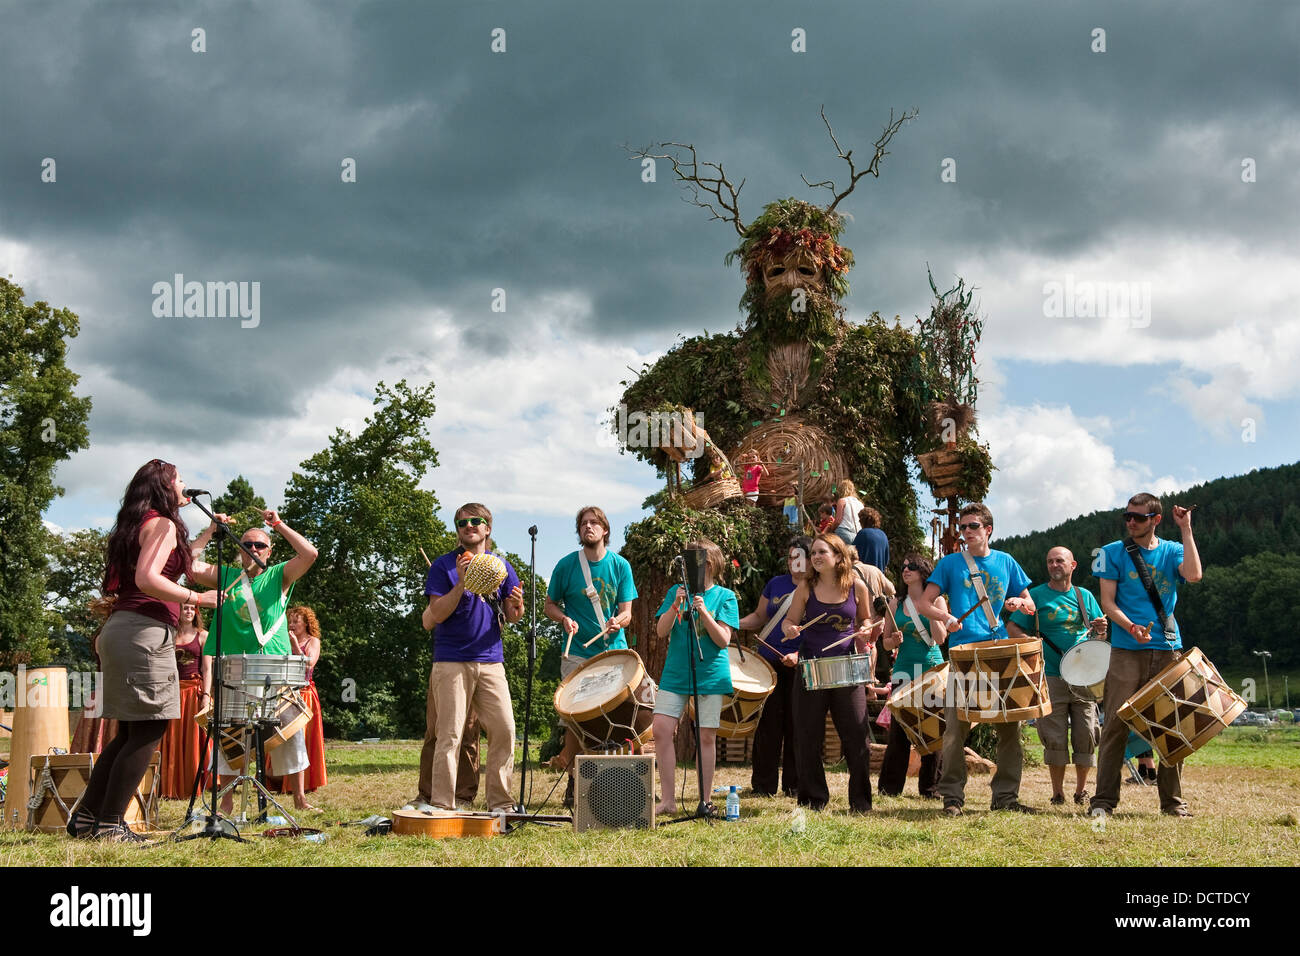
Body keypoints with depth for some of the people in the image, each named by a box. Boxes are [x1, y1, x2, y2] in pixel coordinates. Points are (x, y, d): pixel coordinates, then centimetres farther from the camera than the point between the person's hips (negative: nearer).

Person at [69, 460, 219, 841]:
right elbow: (147, 579, -19)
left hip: (121, 628, 10)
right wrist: (197, 599, -13)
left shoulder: (137, 525, 21)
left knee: (129, 732, 15)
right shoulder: (163, 525, -7)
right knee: (148, 732, -5)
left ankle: (86, 817, 15)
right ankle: (109, 824, -4)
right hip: (146, 631, -10)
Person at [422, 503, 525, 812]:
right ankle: (442, 806, -1)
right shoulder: (444, 566, 0)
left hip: (491, 661, 4)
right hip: (452, 661, -4)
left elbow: (510, 616, 14)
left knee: (504, 731, -1)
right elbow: (434, 616, -7)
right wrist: (462, 583, -19)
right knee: (450, 735, -6)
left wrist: (517, 607, -10)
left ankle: (500, 804, 9)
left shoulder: (500, 565, 12)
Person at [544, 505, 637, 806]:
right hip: (577, 654, -1)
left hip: (614, 651, 1)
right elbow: (550, 605, 10)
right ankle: (574, 780, 7)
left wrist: (617, 621, -20)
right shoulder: (566, 565, 2)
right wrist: (564, 618, -11)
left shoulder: (620, 566, 4)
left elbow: (626, 613, 3)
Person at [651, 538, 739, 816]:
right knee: (661, 730, -7)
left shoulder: (725, 596, 2)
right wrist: (676, 605, -14)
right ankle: (668, 799, 2)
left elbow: (723, 640, -7)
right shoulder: (676, 592, 9)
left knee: (706, 736, 0)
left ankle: (705, 800, 12)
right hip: (676, 672, 2)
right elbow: (661, 631, 1)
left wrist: (703, 611, -18)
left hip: (710, 673, -2)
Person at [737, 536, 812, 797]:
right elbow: (759, 617, 17)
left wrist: (800, 655, -20)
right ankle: (763, 784, 11)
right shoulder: (776, 584, 11)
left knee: (796, 724, 2)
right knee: (768, 722, 3)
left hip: (801, 666, -3)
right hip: (769, 661, 3)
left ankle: (794, 785, 12)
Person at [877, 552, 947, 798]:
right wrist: (894, 641, -8)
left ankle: (930, 787, 11)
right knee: (899, 730, -3)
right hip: (904, 671, 1)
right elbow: (885, 641, 13)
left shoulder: (936, 601, 3)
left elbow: (940, 638, -8)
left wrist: (931, 608, -12)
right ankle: (890, 787, 5)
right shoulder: (896, 603, 9)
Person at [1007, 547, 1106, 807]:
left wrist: (1100, 628, -5)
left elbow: (1097, 628, 19)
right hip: (1051, 677, -3)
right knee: (1055, 738, -3)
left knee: (1085, 736, 2)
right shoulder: (1036, 596, 4)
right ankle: (1057, 793, 8)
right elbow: (1012, 627, 1)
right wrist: (1031, 643, -18)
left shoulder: (1084, 596, 14)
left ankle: (1081, 790, 18)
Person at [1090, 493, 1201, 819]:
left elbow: (1193, 575, -12)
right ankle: (1104, 800, -2)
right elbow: (1107, 601, 0)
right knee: (1116, 723, -7)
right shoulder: (1114, 553, 5)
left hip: (1168, 650, 2)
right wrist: (1131, 627, -16)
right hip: (1126, 651, -2)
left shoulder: (1172, 551, 9)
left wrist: (1186, 530, -8)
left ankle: (1173, 800, 14)